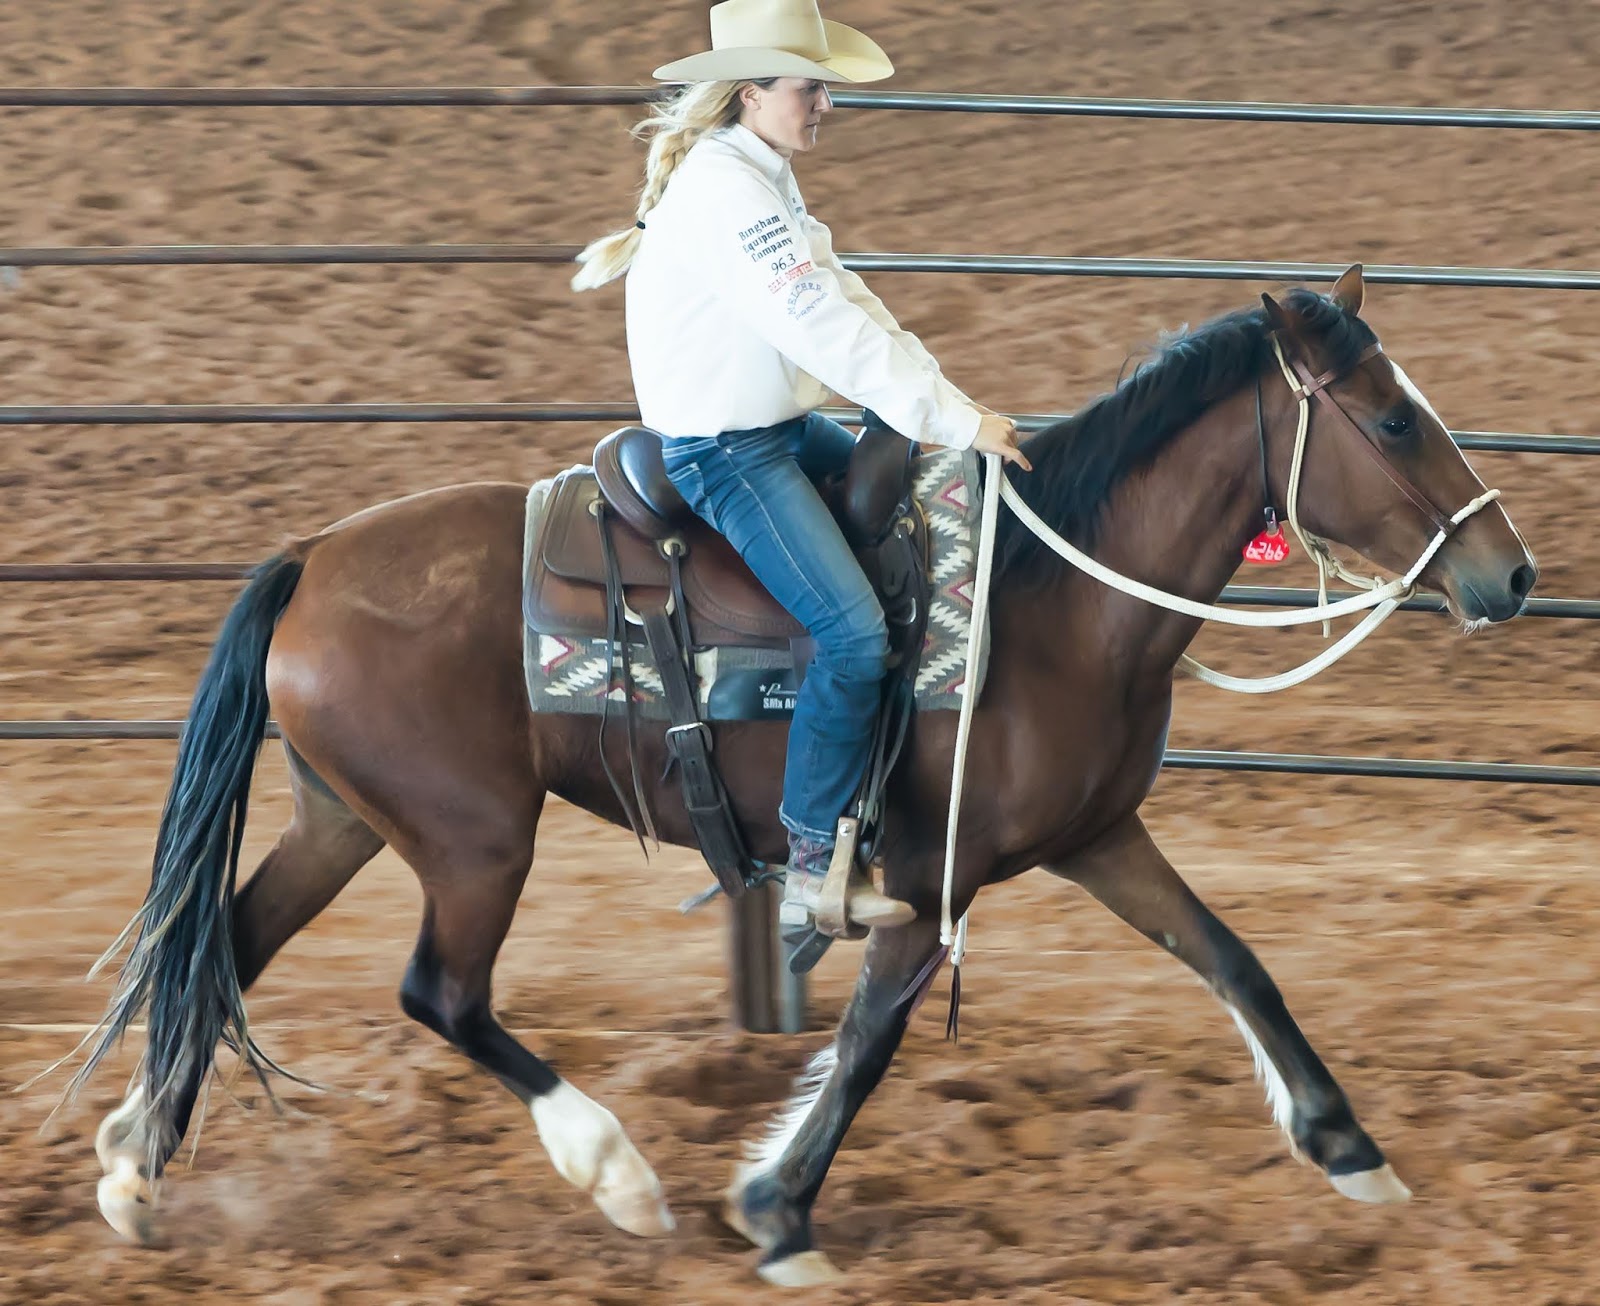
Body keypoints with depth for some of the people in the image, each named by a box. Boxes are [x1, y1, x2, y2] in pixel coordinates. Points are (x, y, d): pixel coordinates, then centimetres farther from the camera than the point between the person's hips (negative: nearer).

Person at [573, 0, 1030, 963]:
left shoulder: (758, 176, 12)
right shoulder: (726, 193, -22)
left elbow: (844, 302, 11)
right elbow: (825, 329, -27)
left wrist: (942, 404, 0)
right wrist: (957, 420, -25)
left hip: (776, 424, 11)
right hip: (723, 453, -11)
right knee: (854, 631, -21)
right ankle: (808, 874, -15)